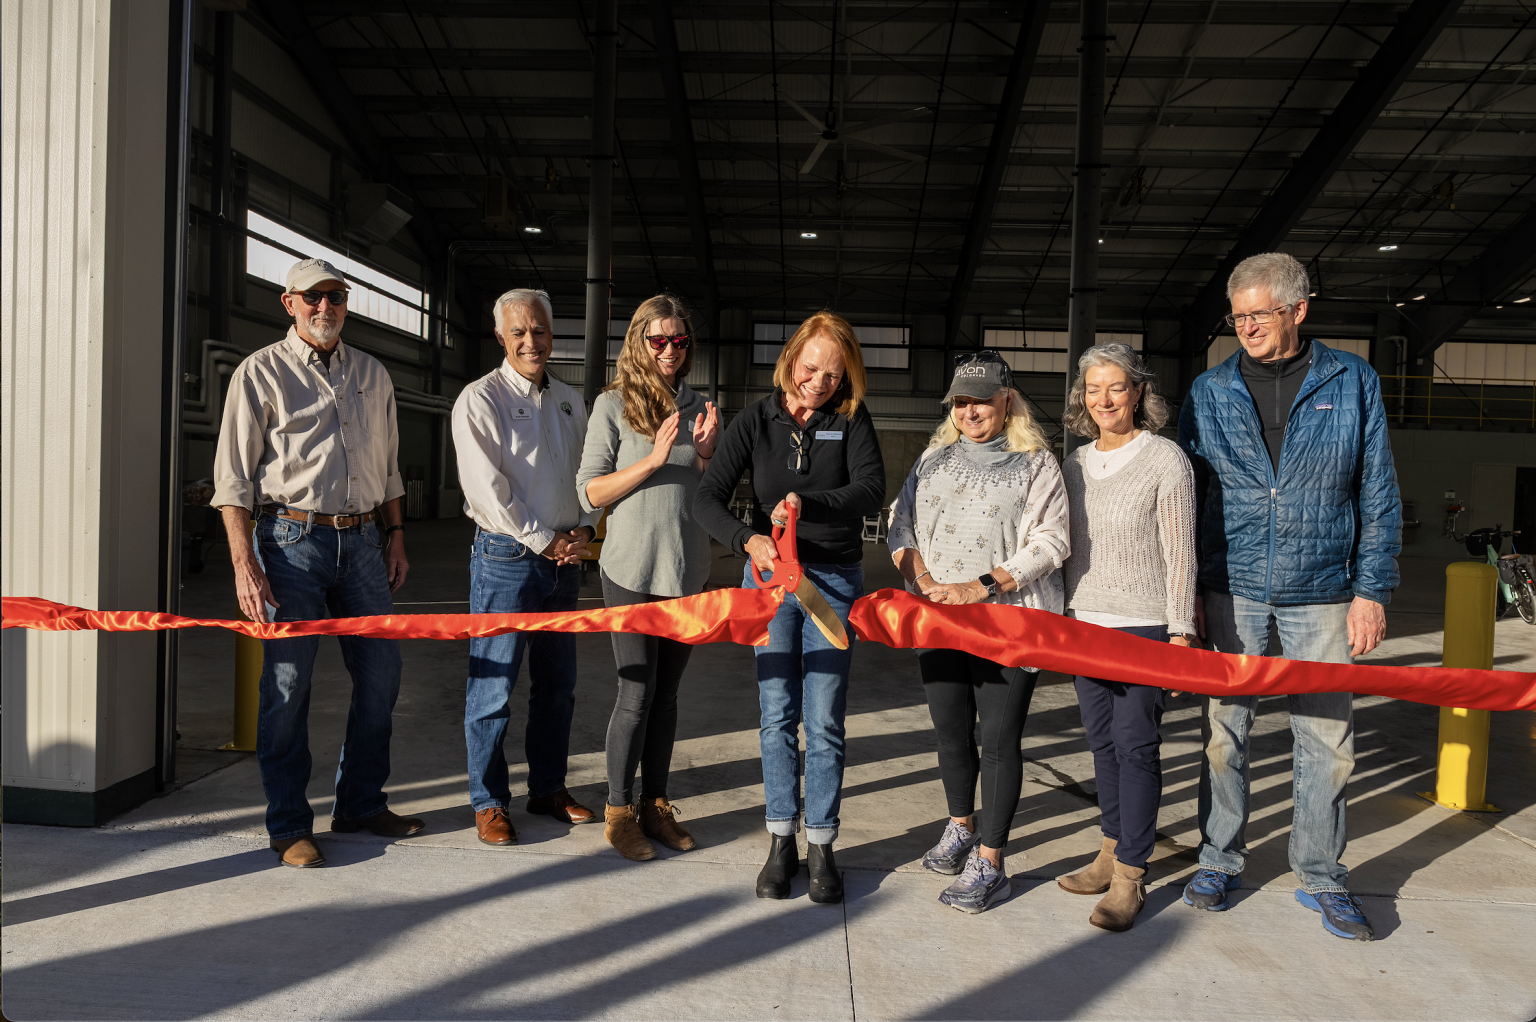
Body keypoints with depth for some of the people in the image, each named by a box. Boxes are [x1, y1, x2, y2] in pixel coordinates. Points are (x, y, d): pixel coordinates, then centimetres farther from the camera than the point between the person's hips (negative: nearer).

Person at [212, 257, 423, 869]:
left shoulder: (372, 375, 14)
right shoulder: (261, 374, 0)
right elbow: (232, 478, -4)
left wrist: (394, 535, 14)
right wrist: (245, 564, -11)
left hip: (362, 541, 5)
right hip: (293, 541, -4)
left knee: (380, 674, 7)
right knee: (287, 684, -1)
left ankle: (361, 803, 24)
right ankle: (289, 826, 12)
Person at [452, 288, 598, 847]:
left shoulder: (570, 401, 13)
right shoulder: (479, 400, -6)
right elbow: (487, 487, -13)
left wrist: (584, 529, -1)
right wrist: (544, 540, -12)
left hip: (564, 557, 6)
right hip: (507, 555, -6)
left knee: (558, 682, 13)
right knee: (493, 684, -2)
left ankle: (548, 788, 27)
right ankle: (488, 801, 12)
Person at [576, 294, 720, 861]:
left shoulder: (697, 405, 9)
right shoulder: (613, 404, -3)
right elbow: (590, 492, -6)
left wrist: (706, 454, -7)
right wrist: (653, 459, -16)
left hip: (688, 568, 4)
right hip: (632, 569, -4)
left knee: (667, 691, 12)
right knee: (637, 692, -2)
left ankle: (656, 803, 24)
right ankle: (618, 810, 15)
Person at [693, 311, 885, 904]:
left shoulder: (850, 419, -1)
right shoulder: (756, 421, -2)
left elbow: (871, 489, -17)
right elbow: (707, 499, -9)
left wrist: (809, 503, -32)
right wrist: (747, 540, -28)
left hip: (835, 582, 0)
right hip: (770, 575, 1)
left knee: (824, 722, 2)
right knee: (777, 716, 5)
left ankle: (821, 845, 14)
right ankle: (781, 842, 18)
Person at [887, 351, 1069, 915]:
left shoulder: (1035, 464, 0)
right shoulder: (934, 458, 14)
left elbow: (1050, 542, -8)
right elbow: (901, 524, 9)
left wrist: (983, 585, -17)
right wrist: (923, 580, -8)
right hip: (938, 619, 5)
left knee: (999, 737, -2)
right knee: (950, 729, 14)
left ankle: (988, 863, 8)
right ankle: (961, 827, 36)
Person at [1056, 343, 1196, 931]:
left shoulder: (1166, 460, -5)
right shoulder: (1075, 464, 11)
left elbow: (1180, 551, -7)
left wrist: (1180, 629, -10)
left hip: (1144, 624, -6)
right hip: (1085, 622, 6)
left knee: (1135, 744, -4)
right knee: (1101, 740, 12)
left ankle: (1130, 875, 4)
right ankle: (1111, 853, 25)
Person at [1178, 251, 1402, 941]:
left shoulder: (1352, 382, 2)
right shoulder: (1209, 393, 4)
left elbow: (1378, 494, 4)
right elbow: (1186, 497, 7)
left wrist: (1372, 588, -2)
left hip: (1320, 593, 0)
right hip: (1232, 590, 1)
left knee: (1327, 739, 6)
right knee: (1224, 732, 7)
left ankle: (1320, 877, 22)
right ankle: (1219, 862, 22)